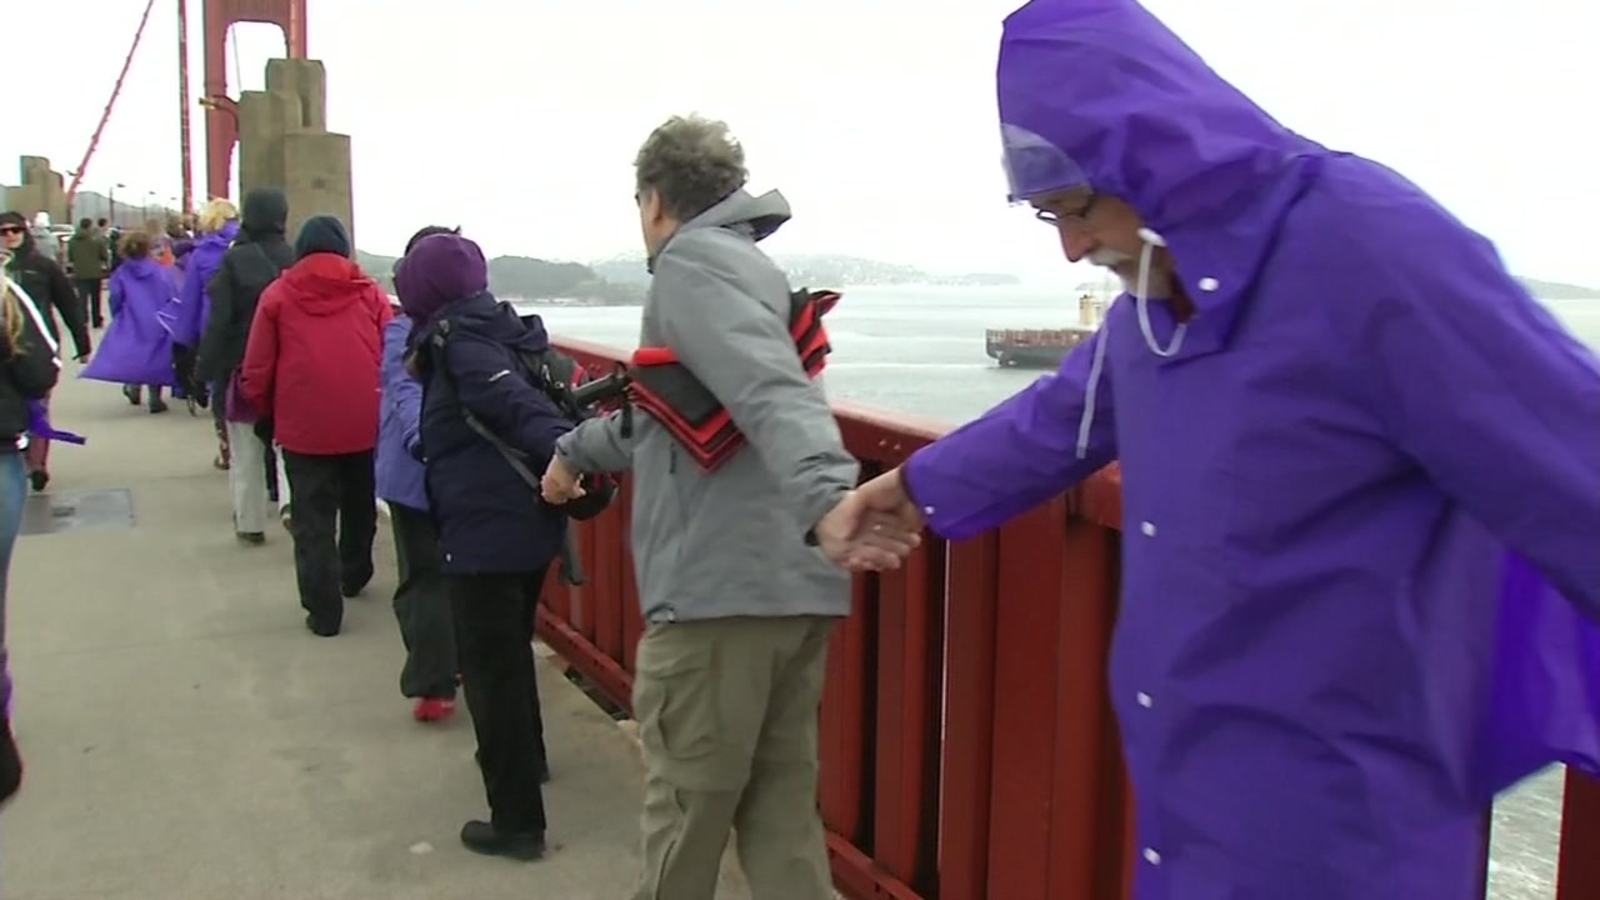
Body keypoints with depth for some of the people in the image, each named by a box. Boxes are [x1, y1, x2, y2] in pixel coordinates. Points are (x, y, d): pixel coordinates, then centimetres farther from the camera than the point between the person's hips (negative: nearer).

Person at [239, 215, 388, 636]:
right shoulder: (369, 292, 6)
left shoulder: (279, 294, 3)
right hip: (366, 423, 3)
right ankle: (354, 576, 43)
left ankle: (324, 611, 4)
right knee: (360, 506, 24)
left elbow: (256, 370, 1)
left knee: (313, 521, 5)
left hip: (304, 426, -2)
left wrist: (266, 413, 17)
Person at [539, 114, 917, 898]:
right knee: (782, 815, 13)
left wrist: (823, 497, -41)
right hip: (794, 588, 9)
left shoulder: (693, 261, -5)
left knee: (685, 816, 8)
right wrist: (575, 449, 53)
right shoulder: (747, 265, 24)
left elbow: (771, 391, -25)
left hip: (719, 591, -9)